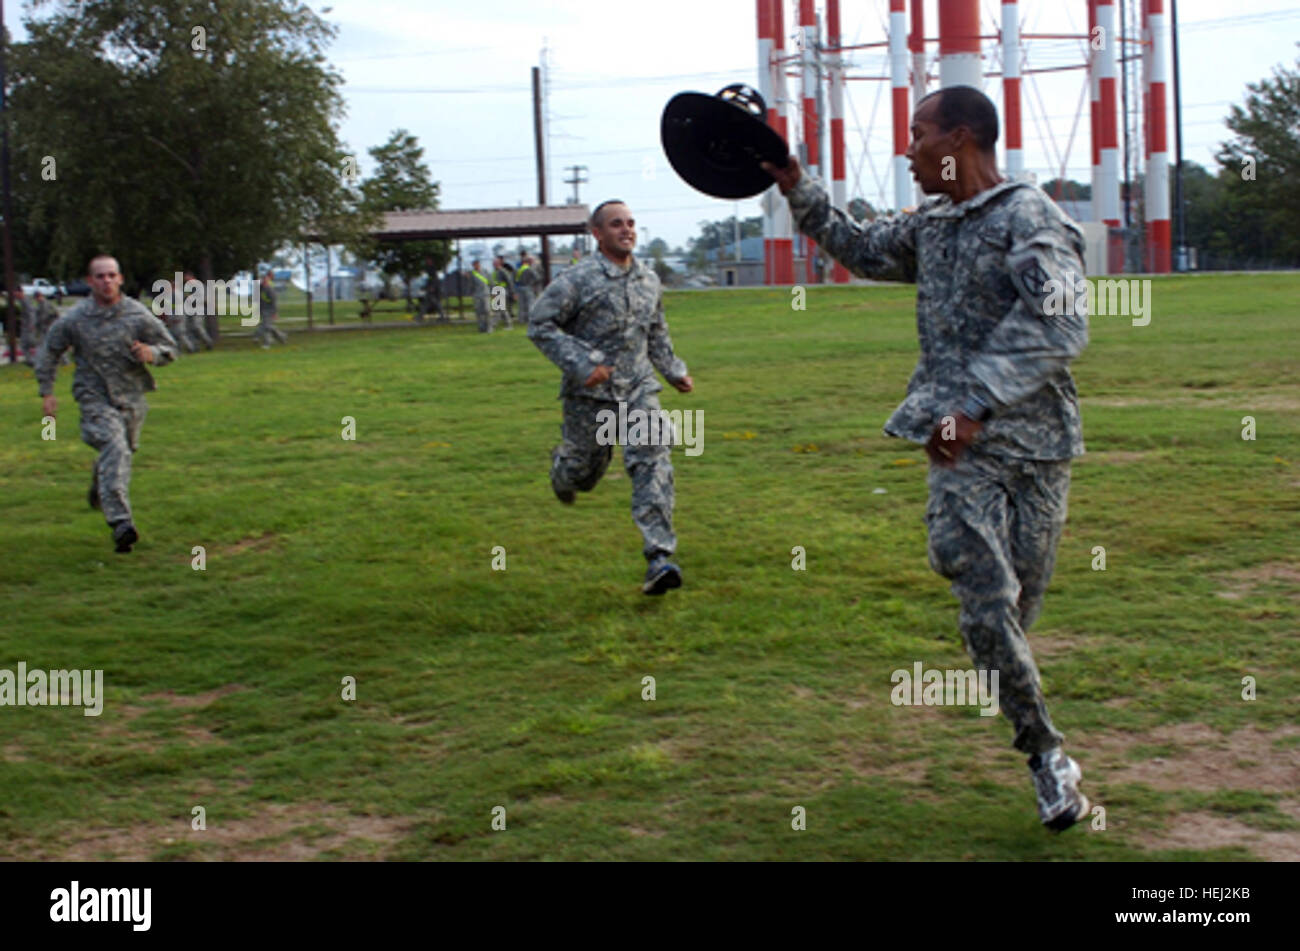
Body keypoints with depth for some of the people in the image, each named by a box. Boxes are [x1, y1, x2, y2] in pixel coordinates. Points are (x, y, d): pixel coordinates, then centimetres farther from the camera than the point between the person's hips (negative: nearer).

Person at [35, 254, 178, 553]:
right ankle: (120, 523, -29)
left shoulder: (138, 315, -3)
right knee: (114, 449, -21)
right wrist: (46, 392, 6)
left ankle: (99, 490, 51)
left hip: (132, 398, 3)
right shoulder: (73, 320, -4)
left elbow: (169, 347, 5)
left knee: (123, 451, 16)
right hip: (96, 398, -3)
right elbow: (48, 353, 10)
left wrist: (152, 353, -18)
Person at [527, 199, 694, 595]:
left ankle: (659, 558, -19)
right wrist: (580, 363, -19)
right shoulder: (578, 279, -11)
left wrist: (674, 371, 22)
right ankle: (561, 466, 51)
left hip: (638, 388, 3)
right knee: (584, 469, 10)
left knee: (653, 461, -14)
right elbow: (540, 324, -11)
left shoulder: (649, 280, 8)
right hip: (590, 392, -3)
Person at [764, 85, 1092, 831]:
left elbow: (1058, 327, -22)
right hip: (961, 444, 4)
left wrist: (978, 404, -30)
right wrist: (800, 191, 26)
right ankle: (1049, 758, 3)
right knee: (988, 608, -10)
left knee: (1019, 603, 3)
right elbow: (862, 250, 35)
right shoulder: (932, 227, 15)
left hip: (1036, 443, -4)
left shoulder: (1029, 218, -9)